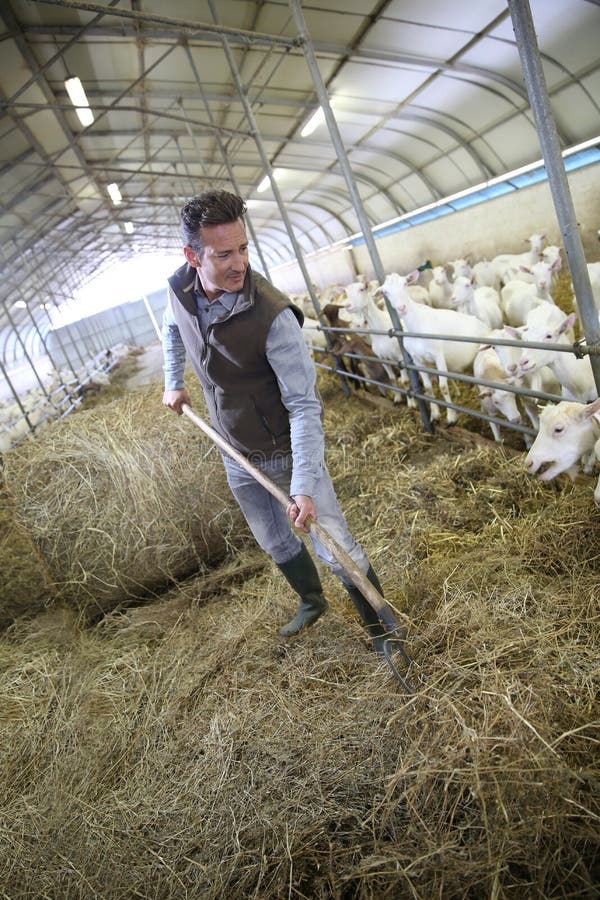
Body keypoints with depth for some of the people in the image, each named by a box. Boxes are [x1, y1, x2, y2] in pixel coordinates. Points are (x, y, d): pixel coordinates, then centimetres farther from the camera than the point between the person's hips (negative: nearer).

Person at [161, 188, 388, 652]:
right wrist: (174, 382, 12)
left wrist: (303, 486, -36)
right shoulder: (179, 289, -9)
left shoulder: (272, 315, -29)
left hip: (289, 451, -6)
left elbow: (304, 405, -30)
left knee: (338, 550, 0)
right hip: (237, 456, 6)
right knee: (276, 543, 24)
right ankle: (312, 602, 50)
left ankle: (382, 633, 23)